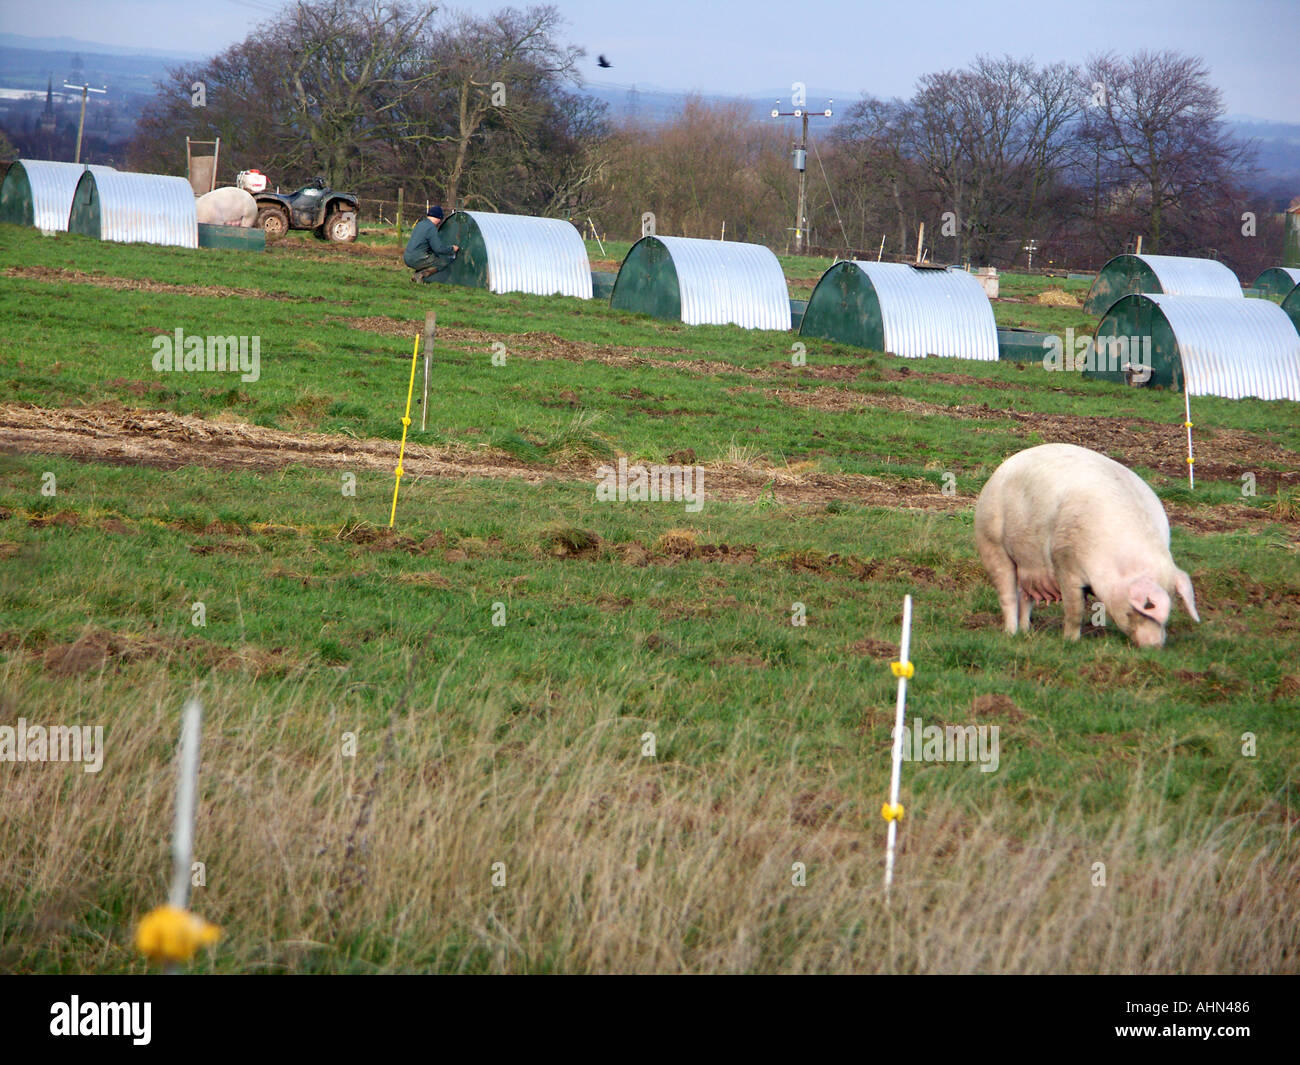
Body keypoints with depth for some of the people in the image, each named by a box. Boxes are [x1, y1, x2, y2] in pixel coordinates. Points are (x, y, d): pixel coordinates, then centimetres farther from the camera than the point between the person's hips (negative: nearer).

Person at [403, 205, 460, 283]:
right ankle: (420, 275, -13)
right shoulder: (431, 228, -13)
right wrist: (452, 249, 2)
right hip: (417, 260, -9)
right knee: (444, 262, -5)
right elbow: (439, 248, -15)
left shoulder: (420, 224, 17)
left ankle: (417, 275, 10)